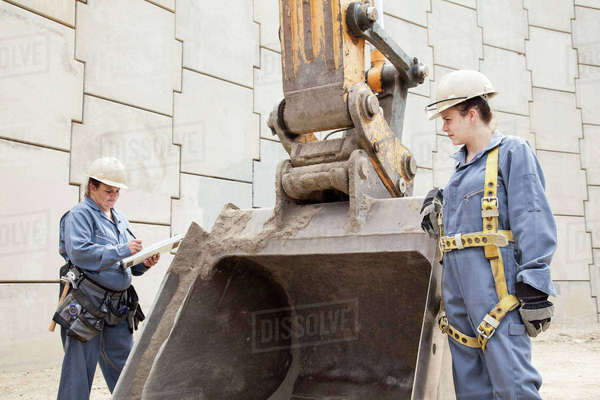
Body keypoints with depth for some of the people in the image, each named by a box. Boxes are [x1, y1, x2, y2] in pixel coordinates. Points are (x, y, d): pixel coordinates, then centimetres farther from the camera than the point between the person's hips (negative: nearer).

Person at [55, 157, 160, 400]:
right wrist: (121, 251, -21)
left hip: (118, 305, 7)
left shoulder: (120, 220, 19)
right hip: (88, 305, -7)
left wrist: (144, 263, 1)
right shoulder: (79, 215, -4)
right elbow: (79, 252, -20)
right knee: (80, 367, -1)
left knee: (124, 368, 12)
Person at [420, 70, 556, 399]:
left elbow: (533, 221, -10)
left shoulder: (512, 151, -1)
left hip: (494, 277, -8)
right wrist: (438, 210, 12)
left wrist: (533, 286, -17)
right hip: (456, 277, 8)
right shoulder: (462, 164, 21)